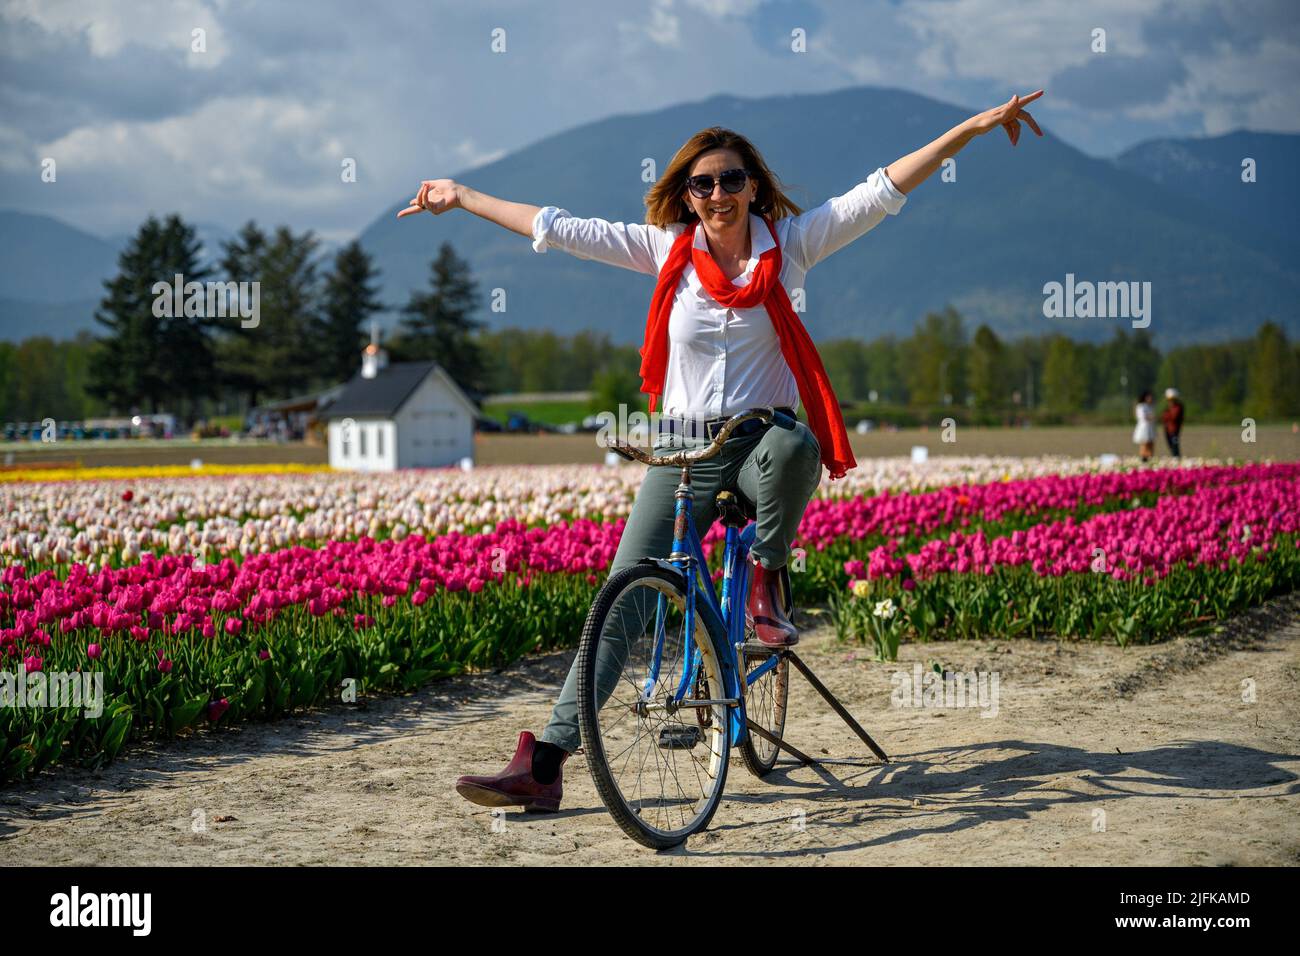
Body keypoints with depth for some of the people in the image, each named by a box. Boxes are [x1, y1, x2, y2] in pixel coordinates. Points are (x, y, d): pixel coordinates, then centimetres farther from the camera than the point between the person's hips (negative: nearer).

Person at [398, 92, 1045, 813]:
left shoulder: (788, 243, 0)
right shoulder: (665, 248, 4)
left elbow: (881, 191, -5)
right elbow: (557, 229, 9)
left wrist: (974, 127, -11)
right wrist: (460, 198, 12)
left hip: (763, 437, -1)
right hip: (681, 449, 1)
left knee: (795, 445, -40)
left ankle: (764, 583, -11)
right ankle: (544, 764, -6)